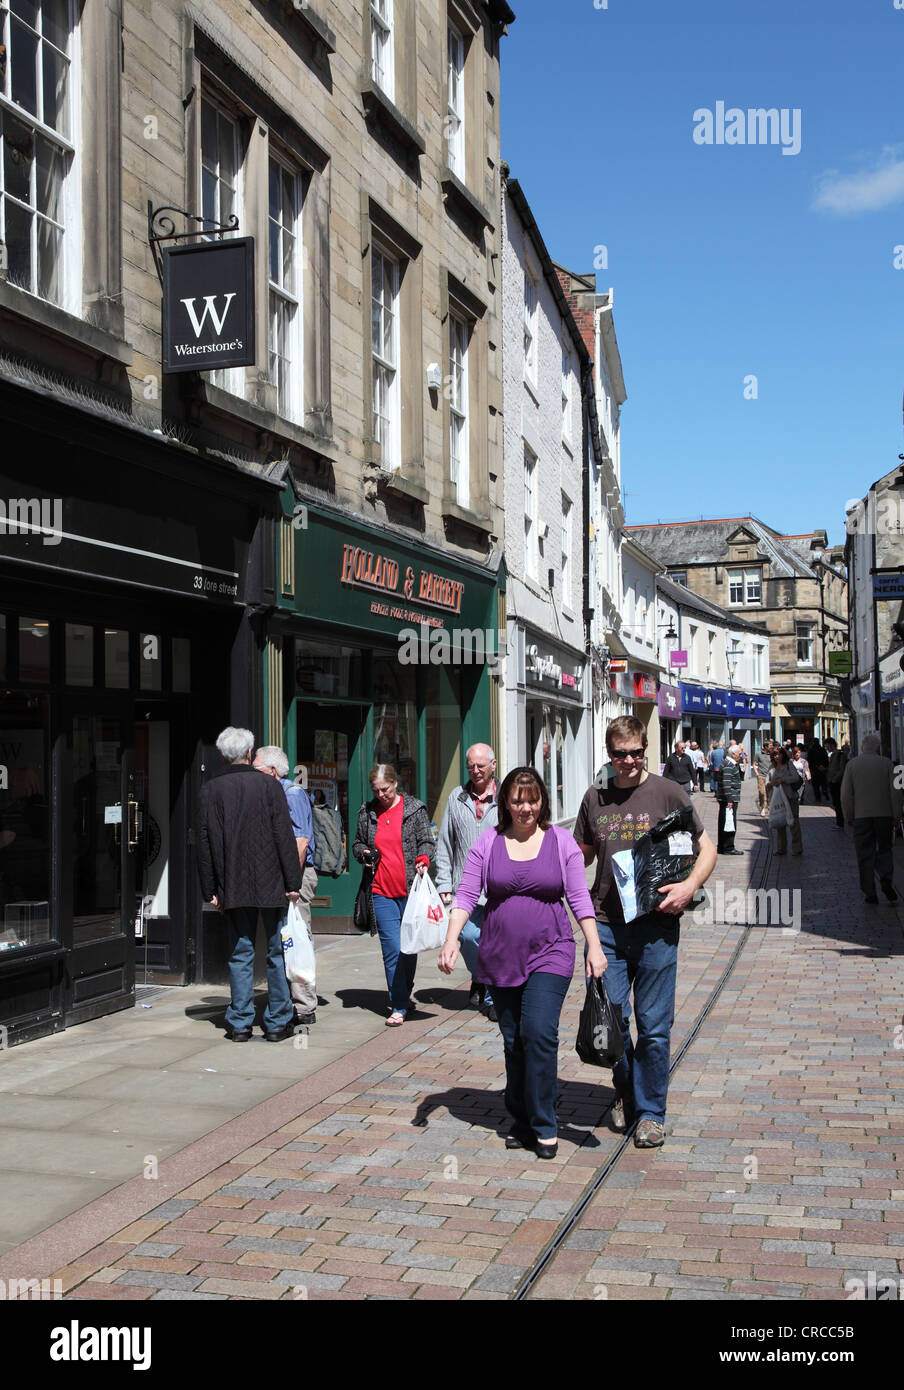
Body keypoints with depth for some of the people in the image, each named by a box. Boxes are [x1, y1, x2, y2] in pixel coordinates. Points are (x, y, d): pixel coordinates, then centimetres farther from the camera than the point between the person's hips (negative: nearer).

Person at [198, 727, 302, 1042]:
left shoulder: (211, 790, 0)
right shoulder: (269, 785, -5)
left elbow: (205, 843, 1)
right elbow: (285, 837, -6)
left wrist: (210, 890, 7)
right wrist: (293, 882, -2)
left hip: (233, 887, 2)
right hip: (271, 885, -1)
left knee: (240, 954, 8)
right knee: (277, 952, 7)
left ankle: (240, 1023, 9)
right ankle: (277, 1023, 10)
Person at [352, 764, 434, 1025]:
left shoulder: (414, 809, 3)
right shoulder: (366, 812, 10)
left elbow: (426, 841, 3)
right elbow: (357, 843, 22)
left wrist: (423, 859, -17)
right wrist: (363, 853, 0)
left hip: (411, 889, -1)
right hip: (382, 891, 1)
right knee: (392, 949, -6)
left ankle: (404, 995, 29)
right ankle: (399, 1006, -1)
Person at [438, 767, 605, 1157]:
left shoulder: (561, 842, 2)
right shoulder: (487, 843, 4)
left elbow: (579, 898, -1)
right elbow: (466, 895, 0)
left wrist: (594, 947, -10)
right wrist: (451, 939, -12)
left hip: (549, 954, -2)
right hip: (500, 957, 2)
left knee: (539, 1033, -14)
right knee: (513, 1041, 9)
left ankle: (544, 1127, -2)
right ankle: (521, 1121, 23)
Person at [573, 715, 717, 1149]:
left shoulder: (667, 793, -1)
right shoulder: (595, 799, 8)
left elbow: (707, 849, 3)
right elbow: (581, 856, 19)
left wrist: (689, 886, -15)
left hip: (656, 926, -2)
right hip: (606, 923, 3)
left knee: (654, 1026, 2)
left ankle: (650, 1111, 18)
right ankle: (625, 1090, 32)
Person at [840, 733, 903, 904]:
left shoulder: (852, 764, 1)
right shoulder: (887, 763, -1)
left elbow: (846, 794, 0)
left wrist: (848, 817, 8)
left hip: (861, 815, 0)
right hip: (885, 814, 0)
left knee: (865, 854, 4)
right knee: (884, 849, 14)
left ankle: (869, 893, 2)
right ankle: (886, 878, -10)